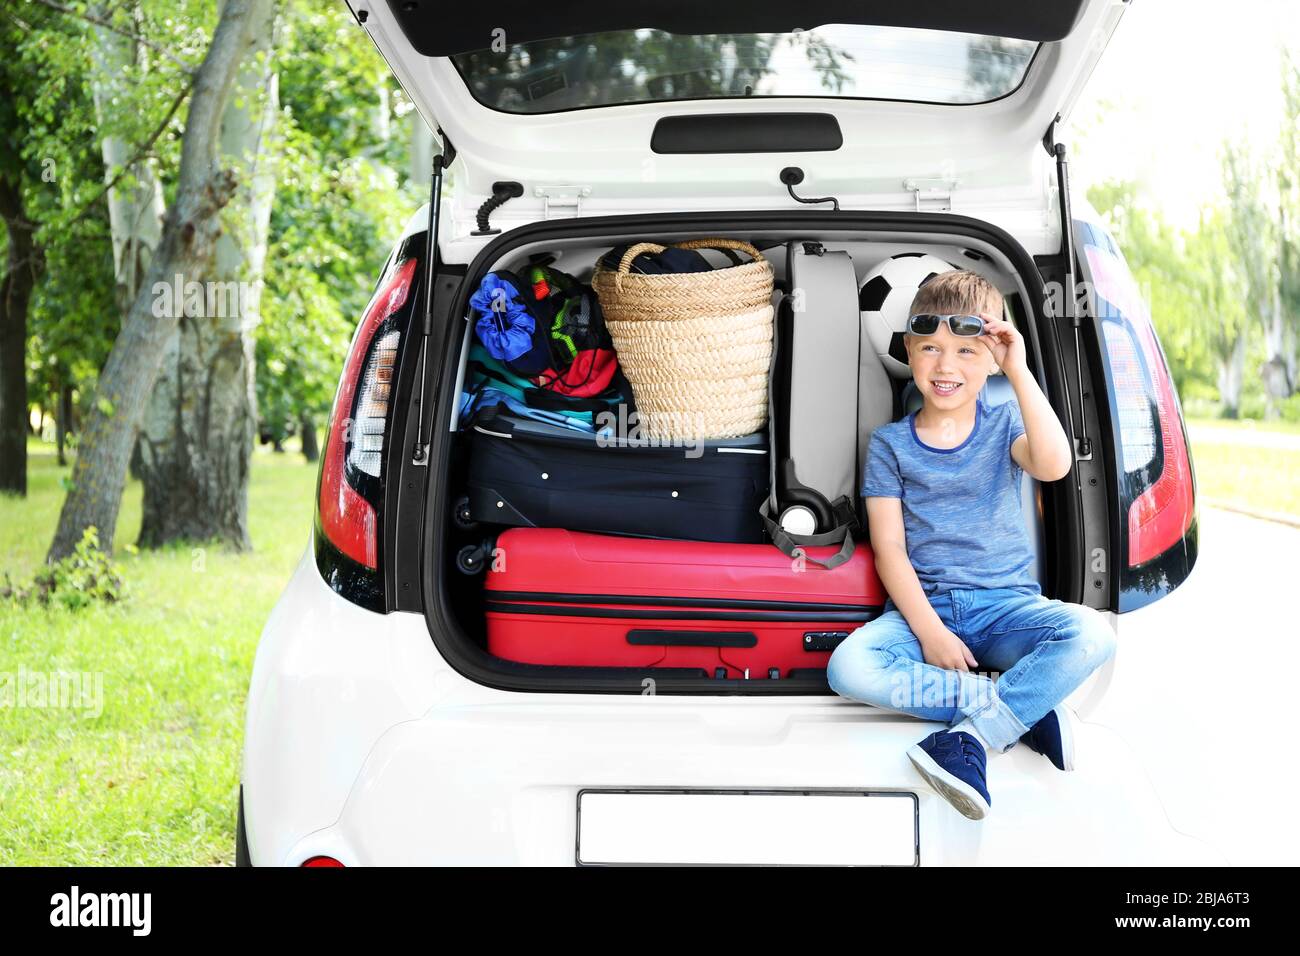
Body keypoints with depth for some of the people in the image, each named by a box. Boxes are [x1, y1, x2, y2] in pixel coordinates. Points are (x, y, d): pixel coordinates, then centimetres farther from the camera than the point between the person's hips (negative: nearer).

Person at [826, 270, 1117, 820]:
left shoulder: (1004, 425, 8)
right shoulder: (890, 444, 7)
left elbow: (1054, 465, -16)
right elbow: (889, 550, -1)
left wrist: (1019, 371, -14)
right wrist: (928, 629, -15)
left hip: (1006, 606, 0)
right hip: (924, 606, 0)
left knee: (1090, 633, -31)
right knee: (848, 669, -30)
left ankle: (973, 737, -28)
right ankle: (1027, 705, -24)